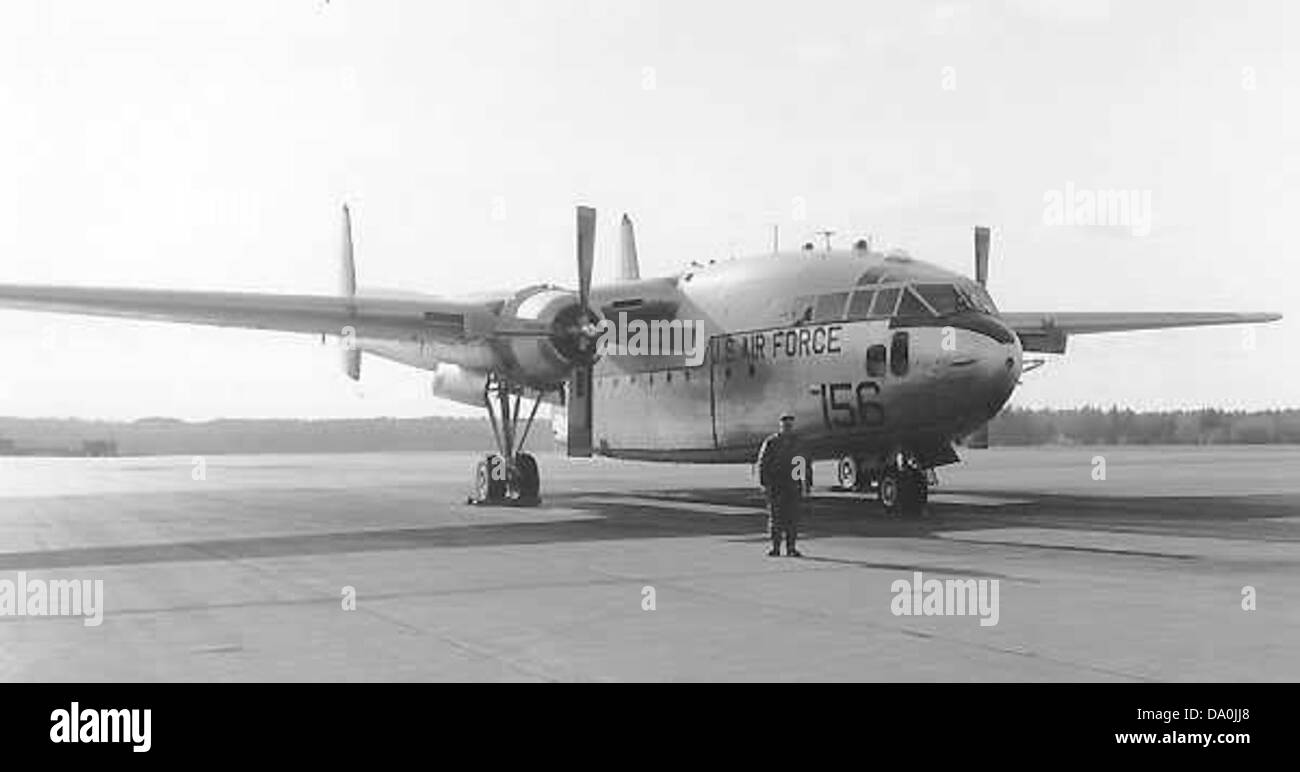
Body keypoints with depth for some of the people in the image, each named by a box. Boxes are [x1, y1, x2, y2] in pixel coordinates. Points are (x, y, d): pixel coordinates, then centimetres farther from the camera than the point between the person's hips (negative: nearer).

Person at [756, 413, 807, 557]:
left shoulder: (798, 443, 12)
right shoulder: (771, 442, 0)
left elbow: (805, 464, 18)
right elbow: (762, 464, 0)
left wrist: (806, 483, 11)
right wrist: (764, 483, -7)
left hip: (793, 485, 3)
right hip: (775, 485, -3)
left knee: (793, 517, 1)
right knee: (775, 517, -2)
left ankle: (791, 548, 8)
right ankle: (775, 547, 4)